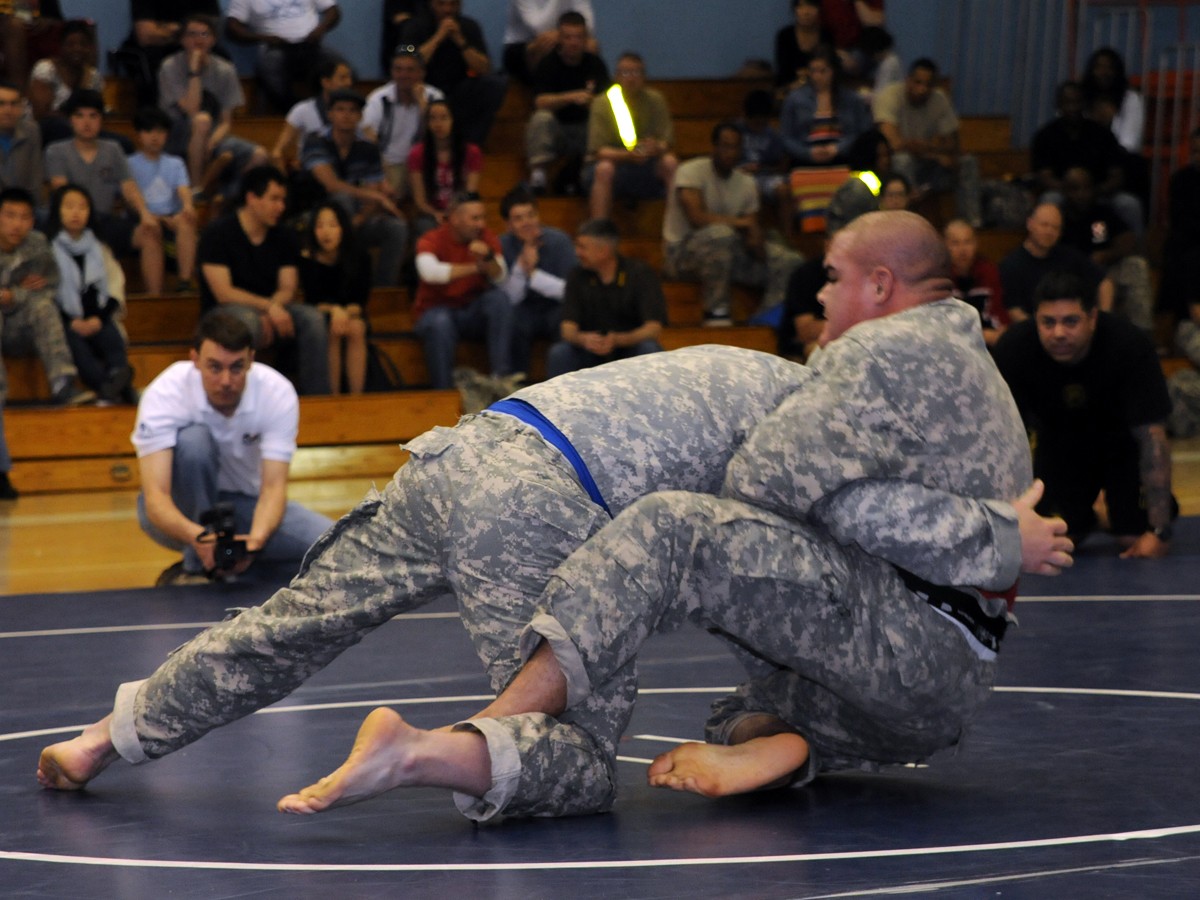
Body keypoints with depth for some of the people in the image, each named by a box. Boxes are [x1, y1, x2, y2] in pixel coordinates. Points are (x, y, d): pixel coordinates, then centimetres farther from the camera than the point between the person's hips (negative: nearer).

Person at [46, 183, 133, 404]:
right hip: (64, 318, -4)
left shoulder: (98, 247, 20)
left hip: (96, 318, 4)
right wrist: (72, 321, -12)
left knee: (112, 337, -30)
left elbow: (112, 290, 14)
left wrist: (99, 318, -6)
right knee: (75, 342, -35)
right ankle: (106, 387, -58)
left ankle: (119, 375, -59)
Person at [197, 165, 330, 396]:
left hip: (269, 310, 5)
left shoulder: (282, 237, 8)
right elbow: (223, 293, -15)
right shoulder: (218, 234, -9)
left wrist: (270, 311, -20)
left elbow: (288, 289, 3)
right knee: (247, 320, -39)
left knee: (312, 318, -22)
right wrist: (269, 307, -25)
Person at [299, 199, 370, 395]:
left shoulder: (359, 256, -11)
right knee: (333, 331, -32)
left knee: (356, 328, -30)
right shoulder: (307, 259, -16)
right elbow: (313, 301, -12)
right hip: (321, 316, -1)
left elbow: (361, 301, -10)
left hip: (351, 314, 1)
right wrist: (334, 310, -31)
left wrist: (345, 312, -31)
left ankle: (356, 398, -30)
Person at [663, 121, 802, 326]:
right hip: (682, 251, -6)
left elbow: (753, 233, 1)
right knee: (721, 234, -40)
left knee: (789, 261, -10)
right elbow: (697, 217, -25)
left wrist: (756, 242, -24)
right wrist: (742, 223, -20)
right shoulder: (691, 171, -11)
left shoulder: (747, 183, 8)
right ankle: (717, 315, -33)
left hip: (726, 251, 6)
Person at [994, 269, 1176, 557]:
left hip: (1121, 439, -1)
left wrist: (1159, 531, -32)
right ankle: (1083, 523, 29)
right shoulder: (1014, 348, -31)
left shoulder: (1129, 344, -34)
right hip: (1058, 439, 1)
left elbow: (1151, 435, -30)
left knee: (1133, 539, -13)